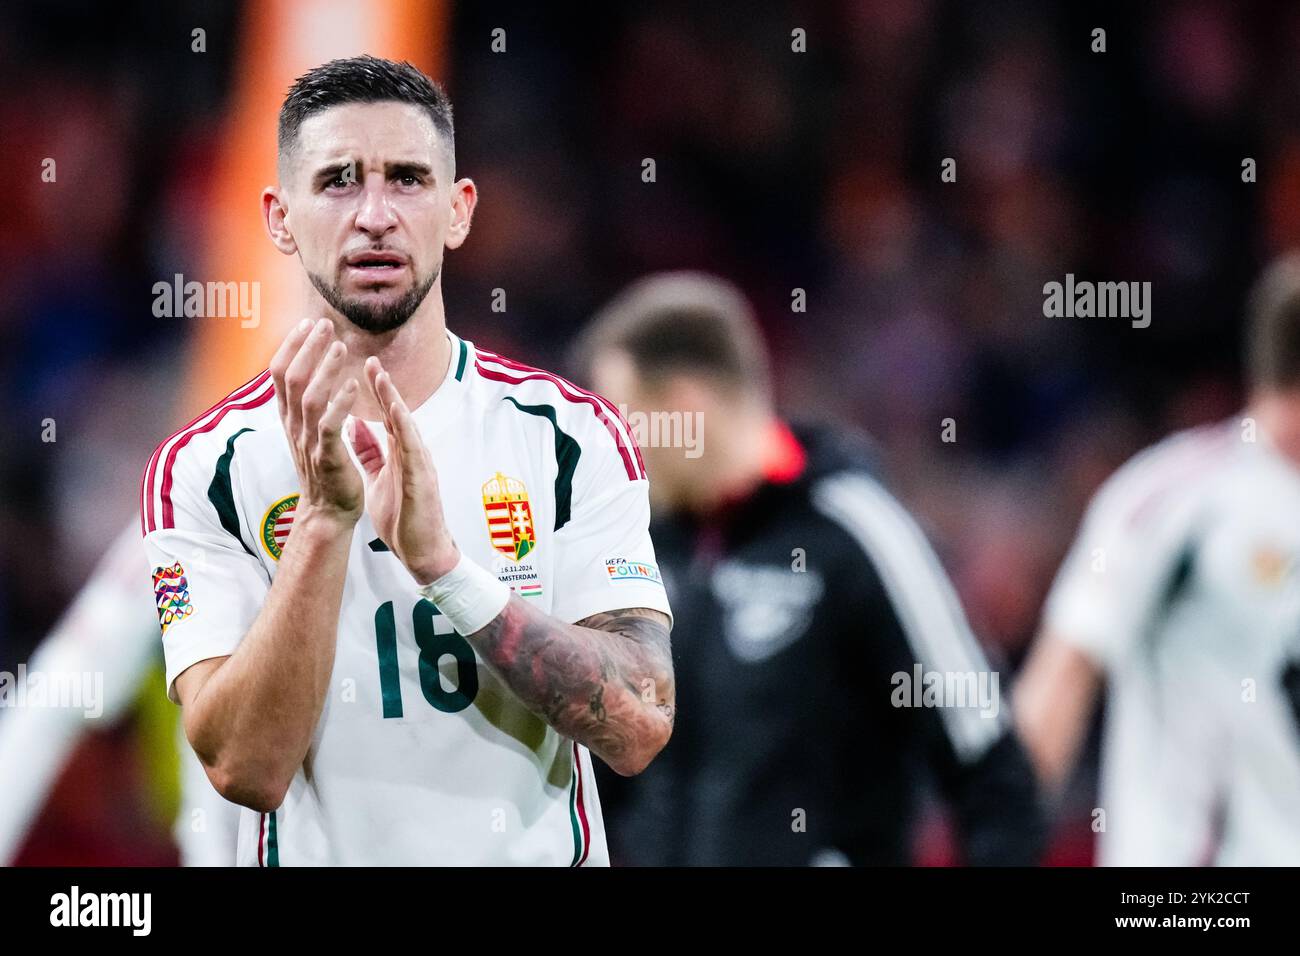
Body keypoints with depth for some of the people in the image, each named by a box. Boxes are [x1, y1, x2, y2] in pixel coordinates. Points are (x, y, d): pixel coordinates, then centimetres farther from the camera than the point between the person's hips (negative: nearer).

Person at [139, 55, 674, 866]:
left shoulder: (574, 435, -7)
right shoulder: (205, 470, -9)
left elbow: (638, 729, -17)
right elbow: (247, 768, -19)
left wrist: (442, 560, -27)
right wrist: (325, 519, -28)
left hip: (540, 849, 1)